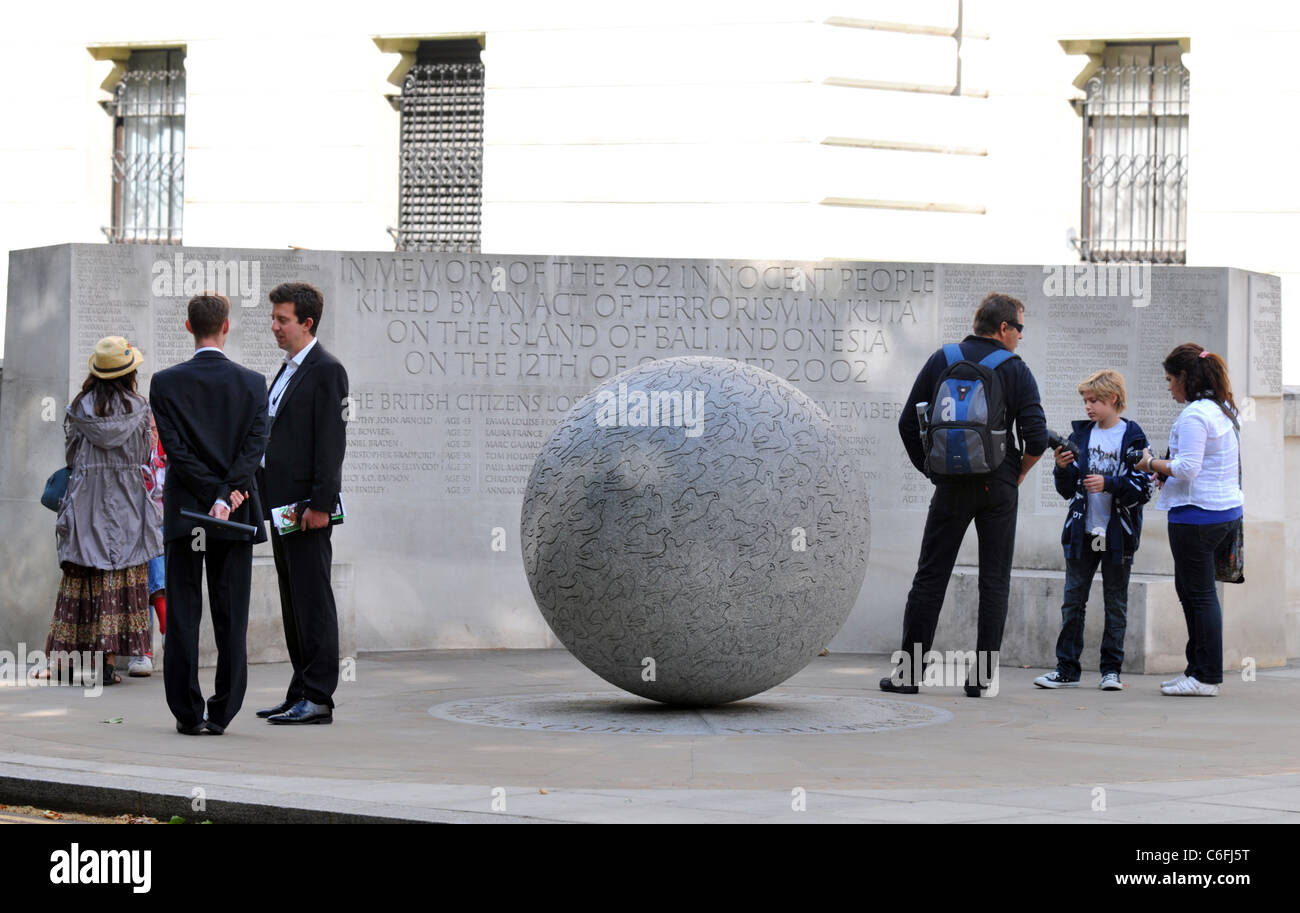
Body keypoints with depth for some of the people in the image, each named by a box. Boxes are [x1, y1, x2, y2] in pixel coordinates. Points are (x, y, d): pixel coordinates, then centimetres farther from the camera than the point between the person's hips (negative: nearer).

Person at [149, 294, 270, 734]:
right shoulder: (253, 383, 1)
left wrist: (215, 495, -10)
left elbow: (176, 448, -10)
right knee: (231, 618, 5)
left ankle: (189, 713, 3)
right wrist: (228, 495, -14)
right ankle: (221, 713, 5)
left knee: (183, 617, 4)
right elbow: (255, 444, -9)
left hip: (183, 513, -1)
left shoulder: (166, 383, -3)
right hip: (237, 516, 1)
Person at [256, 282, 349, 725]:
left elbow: (331, 441, -16)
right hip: (283, 504, 10)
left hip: (307, 505, -10)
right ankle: (301, 694, 17)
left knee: (313, 601, -8)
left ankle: (319, 698, -6)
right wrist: (271, 500, 16)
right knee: (293, 604, 12)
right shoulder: (287, 370, 20)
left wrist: (319, 504, -20)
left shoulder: (326, 370, -10)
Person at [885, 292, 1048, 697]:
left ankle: (908, 671, 3)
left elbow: (908, 424, 4)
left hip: (951, 485, 2)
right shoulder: (1015, 370, -3)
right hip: (998, 485, -1)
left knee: (930, 575, 5)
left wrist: (930, 469, 12)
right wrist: (1017, 473, 6)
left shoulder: (941, 361, 4)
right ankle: (983, 675, 4)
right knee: (994, 580, 6)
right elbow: (1037, 436, -10)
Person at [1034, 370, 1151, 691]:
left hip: (1118, 535, -4)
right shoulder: (1081, 434, 8)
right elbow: (1067, 490, 10)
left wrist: (1109, 484, -20)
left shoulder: (1133, 437, -4)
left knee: (1116, 604, 5)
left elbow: (1143, 489, -9)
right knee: (1073, 601, 4)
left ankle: (1111, 670, 11)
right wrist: (1062, 469, -9)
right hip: (1082, 531, 4)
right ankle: (1067, 669, 9)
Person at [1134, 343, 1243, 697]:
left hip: (1196, 516, -9)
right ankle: (1198, 668, 21)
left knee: (1200, 594, -4)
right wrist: (1166, 473, 14)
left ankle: (1205, 677, 0)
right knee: (1188, 589, 17)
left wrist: (1153, 464, -6)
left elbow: (1187, 468, -21)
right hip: (1227, 512, 9)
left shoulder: (1194, 415, -15)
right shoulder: (1223, 411, 14)